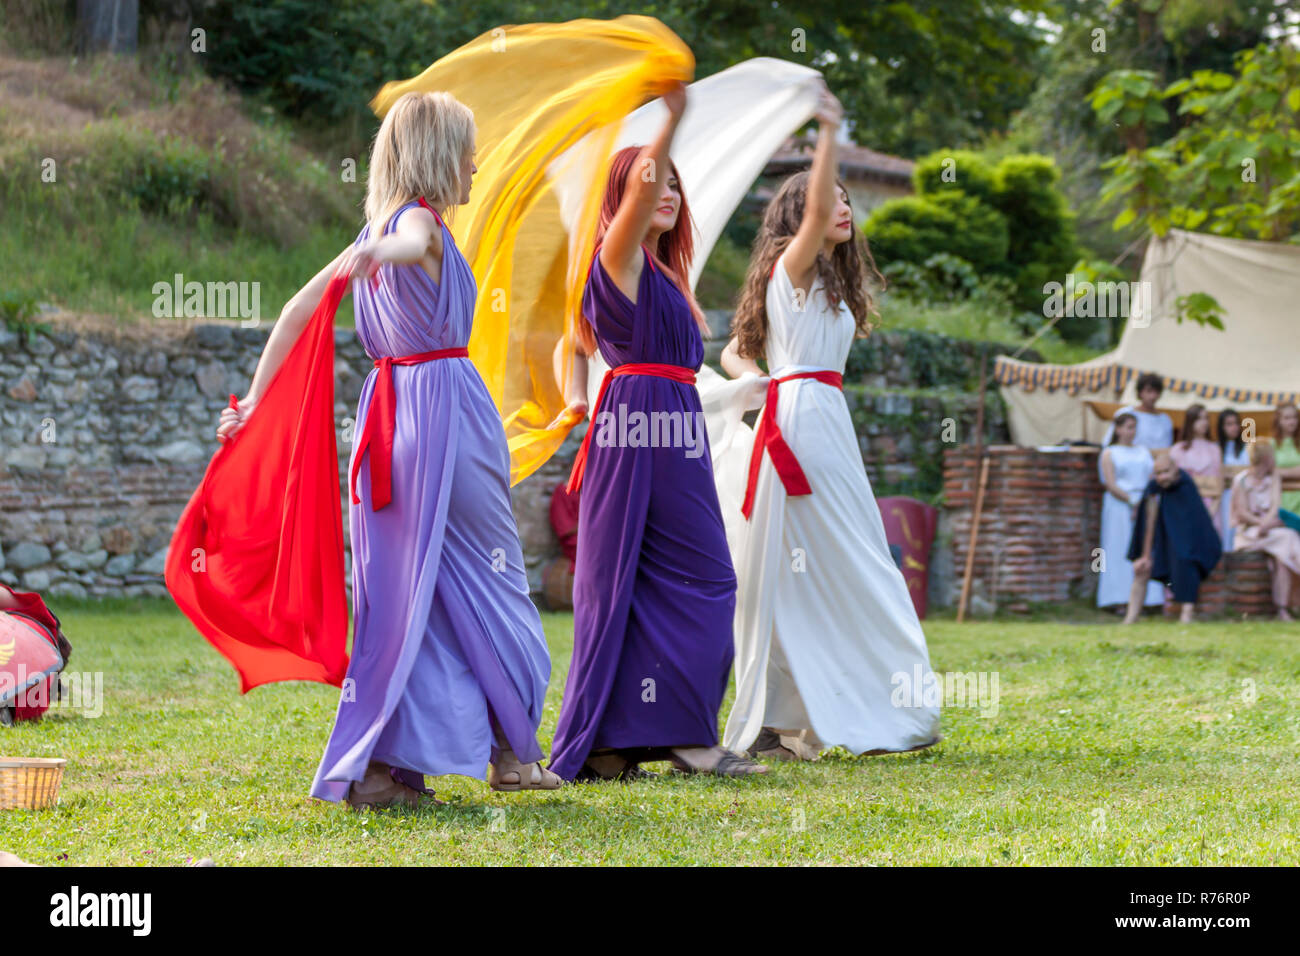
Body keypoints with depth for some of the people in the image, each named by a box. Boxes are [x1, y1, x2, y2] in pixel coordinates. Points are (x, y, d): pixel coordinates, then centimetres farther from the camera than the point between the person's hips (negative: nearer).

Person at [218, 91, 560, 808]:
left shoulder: (377, 228, 14)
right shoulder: (419, 219, -8)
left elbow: (299, 309, 10)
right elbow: (409, 243, -34)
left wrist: (255, 401, 9)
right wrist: (373, 255, -57)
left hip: (387, 412, 7)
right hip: (446, 406, -7)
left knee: (399, 585, 7)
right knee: (489, 573, 5)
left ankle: (380, 766, 3)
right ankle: (513, 750, 12)